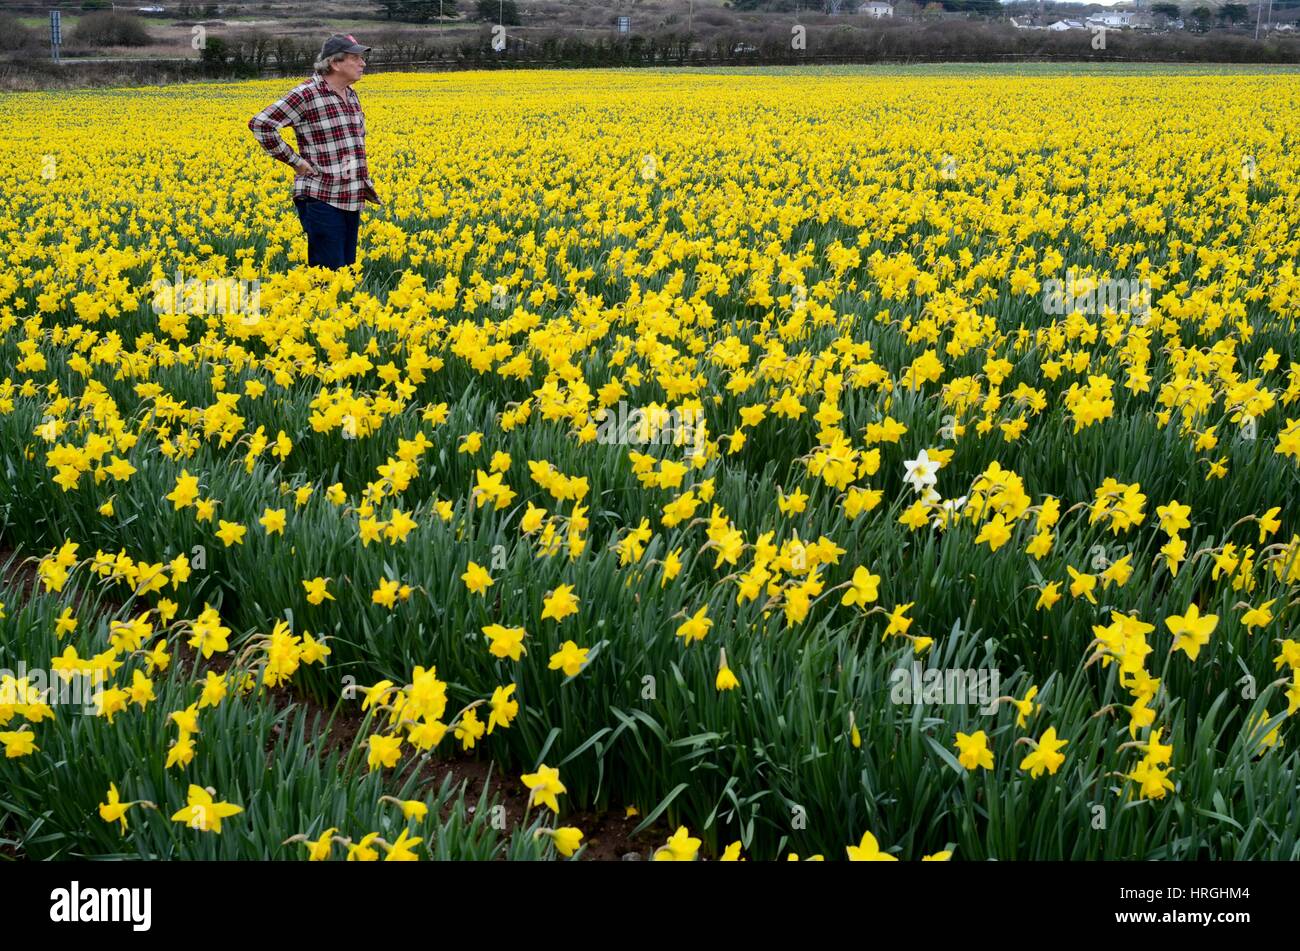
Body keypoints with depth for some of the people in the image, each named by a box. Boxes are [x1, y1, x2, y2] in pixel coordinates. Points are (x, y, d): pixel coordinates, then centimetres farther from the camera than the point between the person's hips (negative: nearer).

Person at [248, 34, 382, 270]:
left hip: (352, 199, 8)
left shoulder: (351, 95, 11)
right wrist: (295, 161, -15)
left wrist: (365, 180, 16)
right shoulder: (307, 94, -13)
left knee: (347, 266, 10)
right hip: (321, 198, -8)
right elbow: (260, 124, -17)